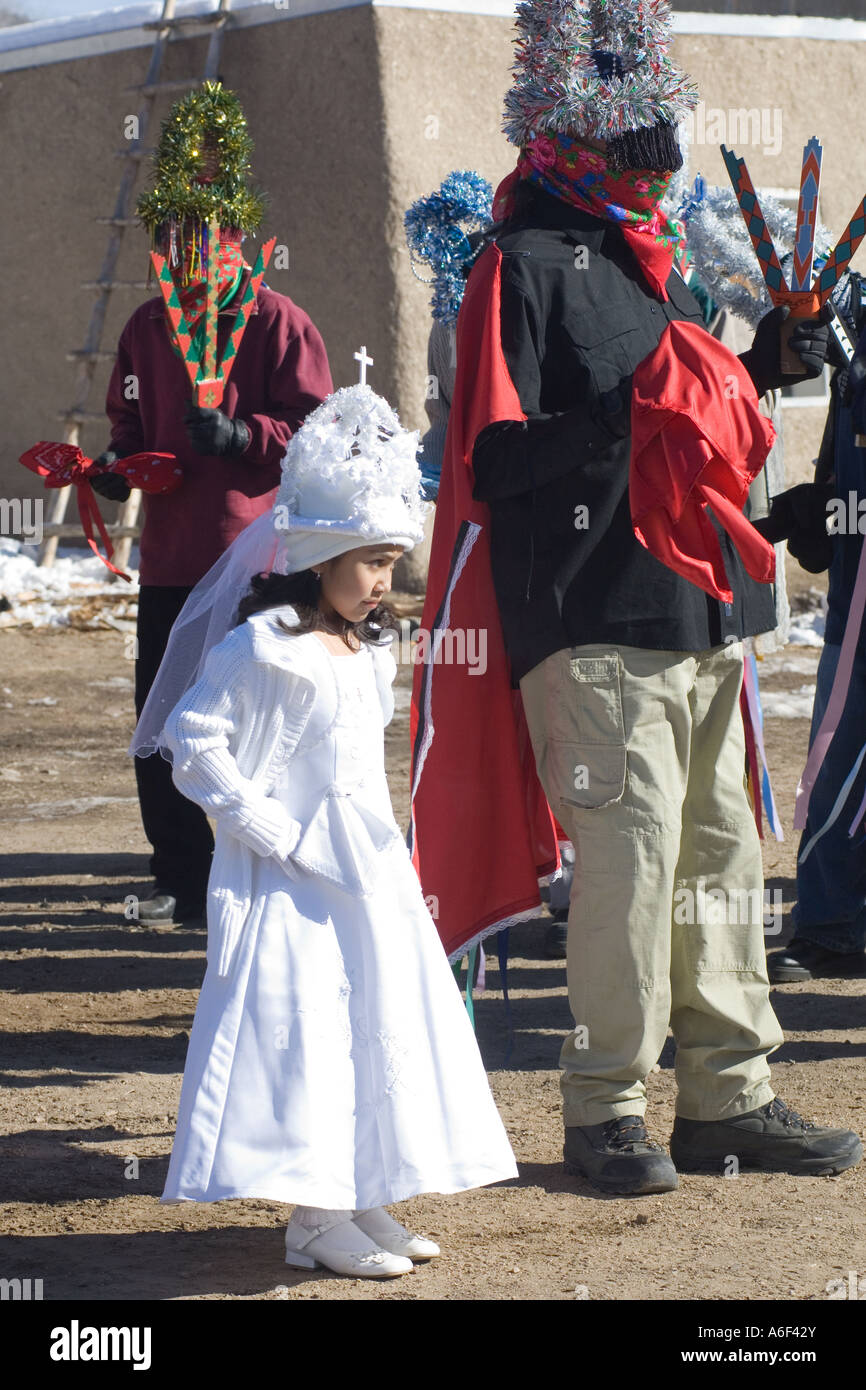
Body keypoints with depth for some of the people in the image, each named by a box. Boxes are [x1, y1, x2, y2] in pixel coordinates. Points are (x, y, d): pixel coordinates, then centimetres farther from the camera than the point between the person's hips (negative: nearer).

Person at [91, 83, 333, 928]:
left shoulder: (278, 323, -4)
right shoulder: (147, 329, 14)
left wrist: (241, 435, -23)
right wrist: (117, 464, 3)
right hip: (168, 559, 6)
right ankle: (182, 877, 17)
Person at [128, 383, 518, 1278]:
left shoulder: (369, 651, 11)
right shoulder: (261, 648, -15)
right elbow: (193, 741, -18)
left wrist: (382, 847, 16)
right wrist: (266, 827, -18)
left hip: (366, 872, 9)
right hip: (291, 880, -9)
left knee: (382, 1024, 10)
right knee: (304, 1034, -7)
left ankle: (361, 1199, 21)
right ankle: (314, 1218, -2)